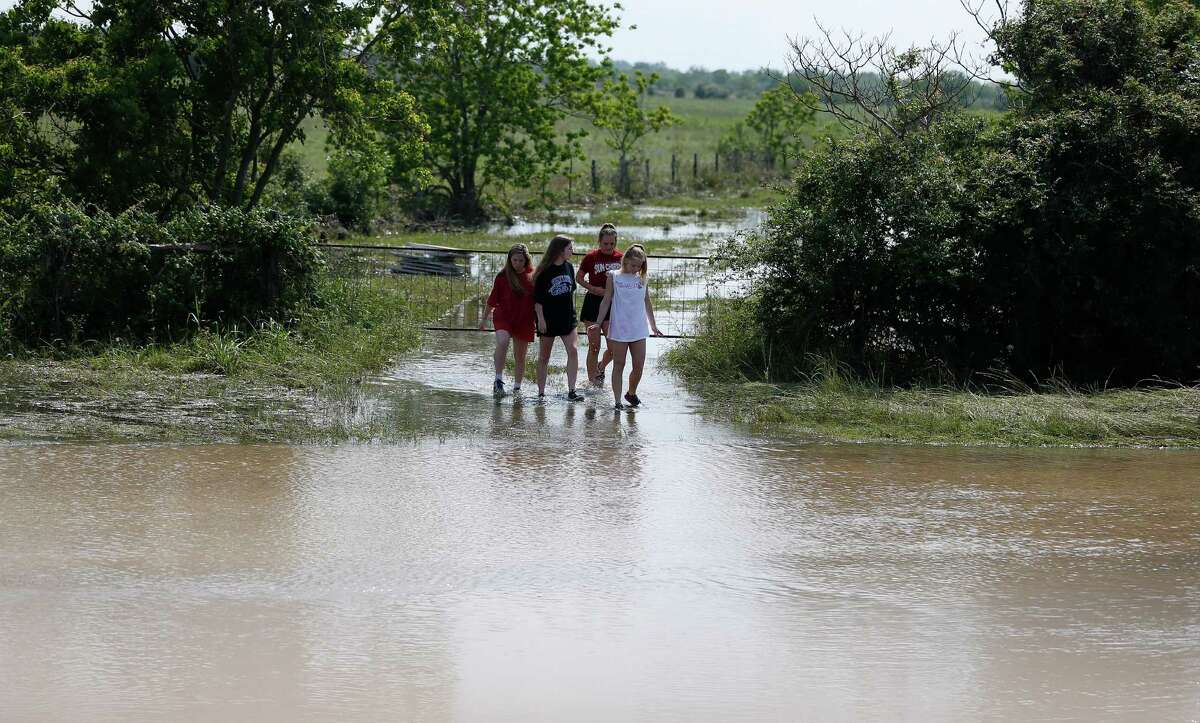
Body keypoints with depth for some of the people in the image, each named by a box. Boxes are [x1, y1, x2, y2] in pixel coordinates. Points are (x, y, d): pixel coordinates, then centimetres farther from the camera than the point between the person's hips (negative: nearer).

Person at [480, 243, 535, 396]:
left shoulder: (533, 277, -2)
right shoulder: (502, 276, -3)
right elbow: (492, 299, 6)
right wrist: (484, 319, 12)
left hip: (524, 321, 2)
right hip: (503, 316, -2)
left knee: (520, 356, 9)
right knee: (502, 341, -28)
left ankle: (517, 387, 24)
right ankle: (498, 381, -24)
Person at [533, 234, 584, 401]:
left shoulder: (568, 267, 6)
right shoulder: (545, 271, -11)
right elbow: (537, 297, -11)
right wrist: (540, 319, -15)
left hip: (567, 318, 4)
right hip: (548, 320, -4)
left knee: (573, 351, -12)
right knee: (544, 356, 6)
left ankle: (571, 391, -12)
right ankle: (541, 393, 15)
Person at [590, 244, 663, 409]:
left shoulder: (642, 279, 9)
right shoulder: (614, 277, 1)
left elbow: (647, 303, 18)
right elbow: (606, 301, 3)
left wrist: (653, 325, 21)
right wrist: (598, 323, -3)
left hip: (639, 330, 3)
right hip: (619, 329, -3)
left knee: (639, 366, 2)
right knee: (619, 365, 0)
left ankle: (631, 393, 25)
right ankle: (617, 400, 3)